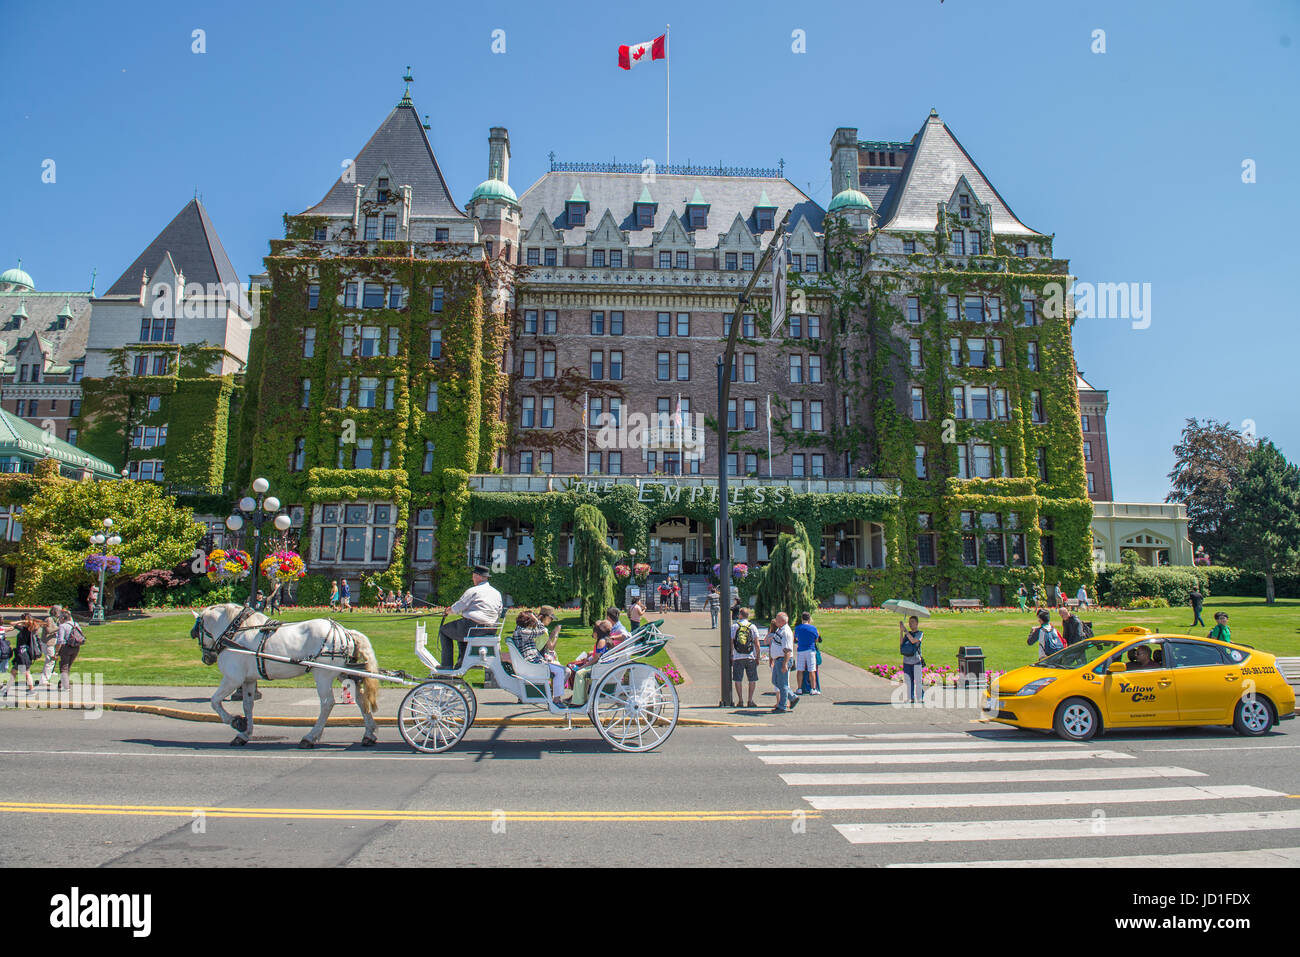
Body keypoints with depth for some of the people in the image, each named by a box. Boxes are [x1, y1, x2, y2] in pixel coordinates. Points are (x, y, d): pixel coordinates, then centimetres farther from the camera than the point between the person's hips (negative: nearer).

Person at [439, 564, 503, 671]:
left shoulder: (473, 591, -10)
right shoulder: (497, 593, 11)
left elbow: (456, 609, -5)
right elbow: (499, 614, 17)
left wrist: (448, 610, 15)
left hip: (472, 627, -8)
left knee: (444, 630, 16)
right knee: (460, 633, 36)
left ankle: (447, 665, 12)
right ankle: (461, 662, 31)